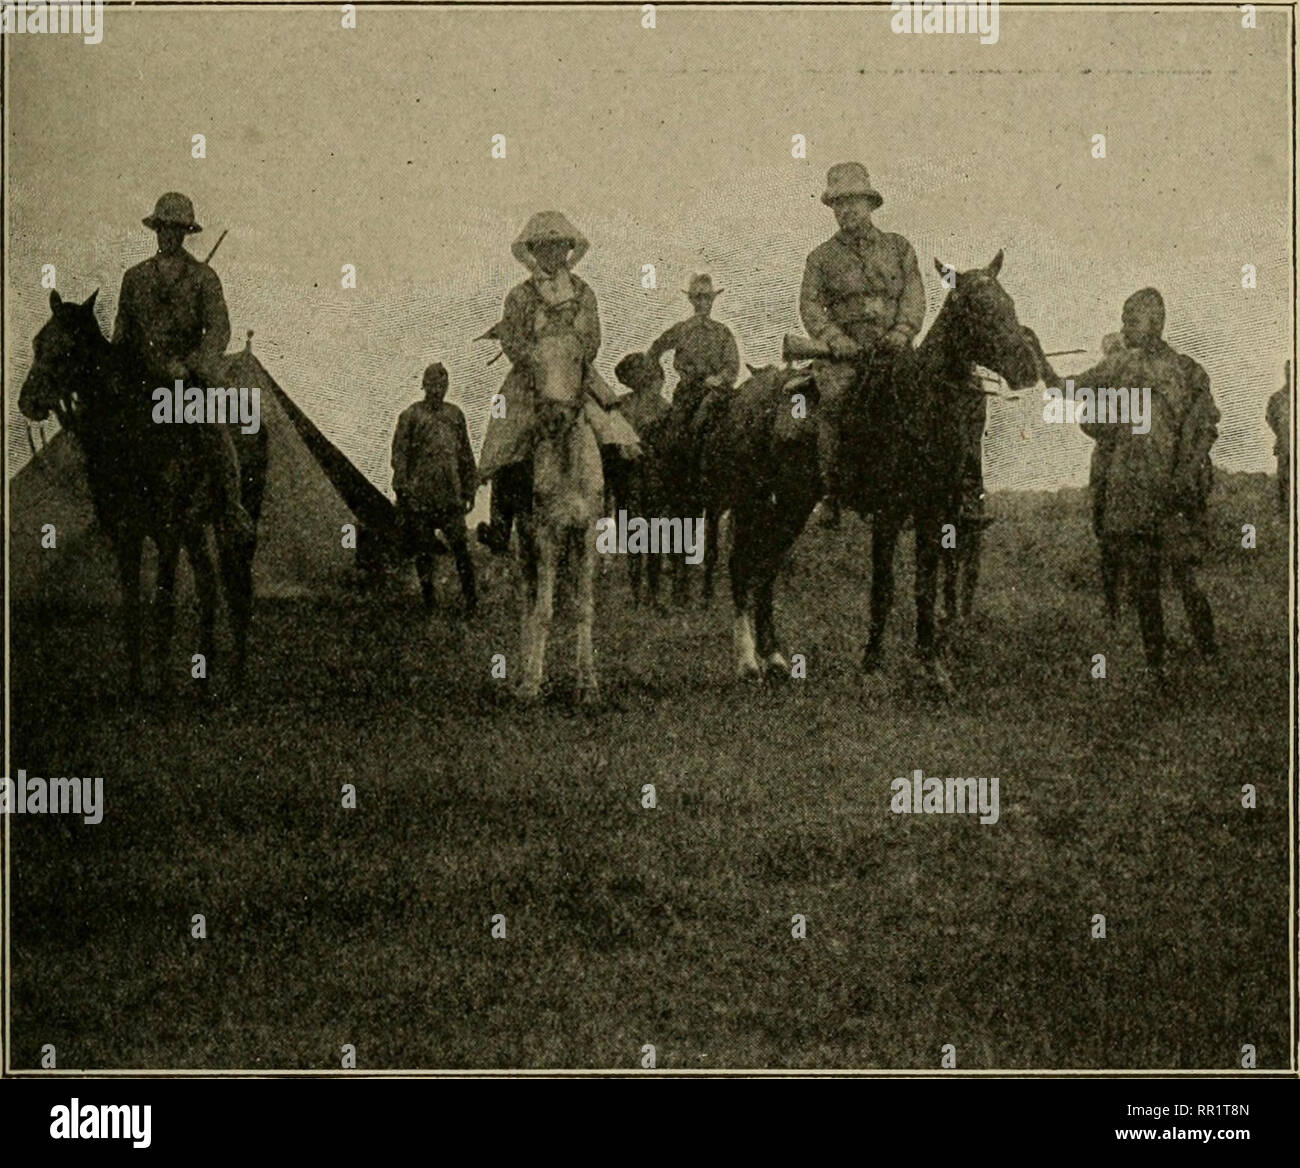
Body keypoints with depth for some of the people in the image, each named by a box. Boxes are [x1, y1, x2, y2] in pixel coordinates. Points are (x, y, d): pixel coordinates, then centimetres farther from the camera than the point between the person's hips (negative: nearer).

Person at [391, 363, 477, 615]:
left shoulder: (454, 415, 11)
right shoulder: (410, 416, 1)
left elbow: (466, 454, 17)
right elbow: (399, 455, 0)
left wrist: (469, 489, 15)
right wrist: (402, 490, -6)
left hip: (450, 495, 2)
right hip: (419, 496, -2)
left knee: (460, 546, -6)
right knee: (423, 551, 5)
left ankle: (471, 600, -2)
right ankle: (428, 599, 15)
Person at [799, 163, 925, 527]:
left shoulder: (898, 247, 17)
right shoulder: (822, 257, 13)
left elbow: (914, 293, 7)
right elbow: (810, 304, 3)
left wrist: (904, 330, -11)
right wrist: (833, 337, -15)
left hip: (892, 347, 2)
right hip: (846, 347, -2)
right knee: (831, 400, -29)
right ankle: (831, 494, -22)